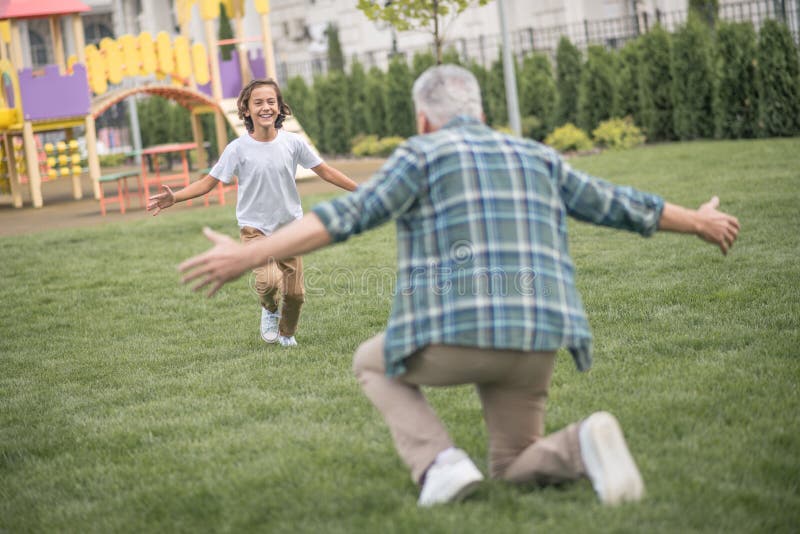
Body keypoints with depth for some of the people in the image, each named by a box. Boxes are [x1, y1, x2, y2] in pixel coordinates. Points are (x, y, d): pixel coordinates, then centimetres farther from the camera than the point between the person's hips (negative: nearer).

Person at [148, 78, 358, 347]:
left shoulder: (293, 143, -5)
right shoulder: (238, 149, -10)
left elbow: (325, 171, 4)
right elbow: (208, 183, -7)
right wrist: (173, 198, -20)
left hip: (290, 227, 2)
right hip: (255, 227, -2)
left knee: (295, 292, 4)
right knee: (269, 280, -27)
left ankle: (287, 334, 35)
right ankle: (270, 310, 9)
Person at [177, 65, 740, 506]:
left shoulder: (423, 156, 4)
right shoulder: (535, 158, 21)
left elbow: (347, 216, -10)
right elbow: (620, 205, 27)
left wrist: (250, 255, -14)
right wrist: (699, 222, 43)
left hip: (459, 333, -5)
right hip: (534, 338, 5)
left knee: (375, 363, 26)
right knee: (514, 469, 23)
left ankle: (440, 464, 1)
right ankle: (585, 444, -11)